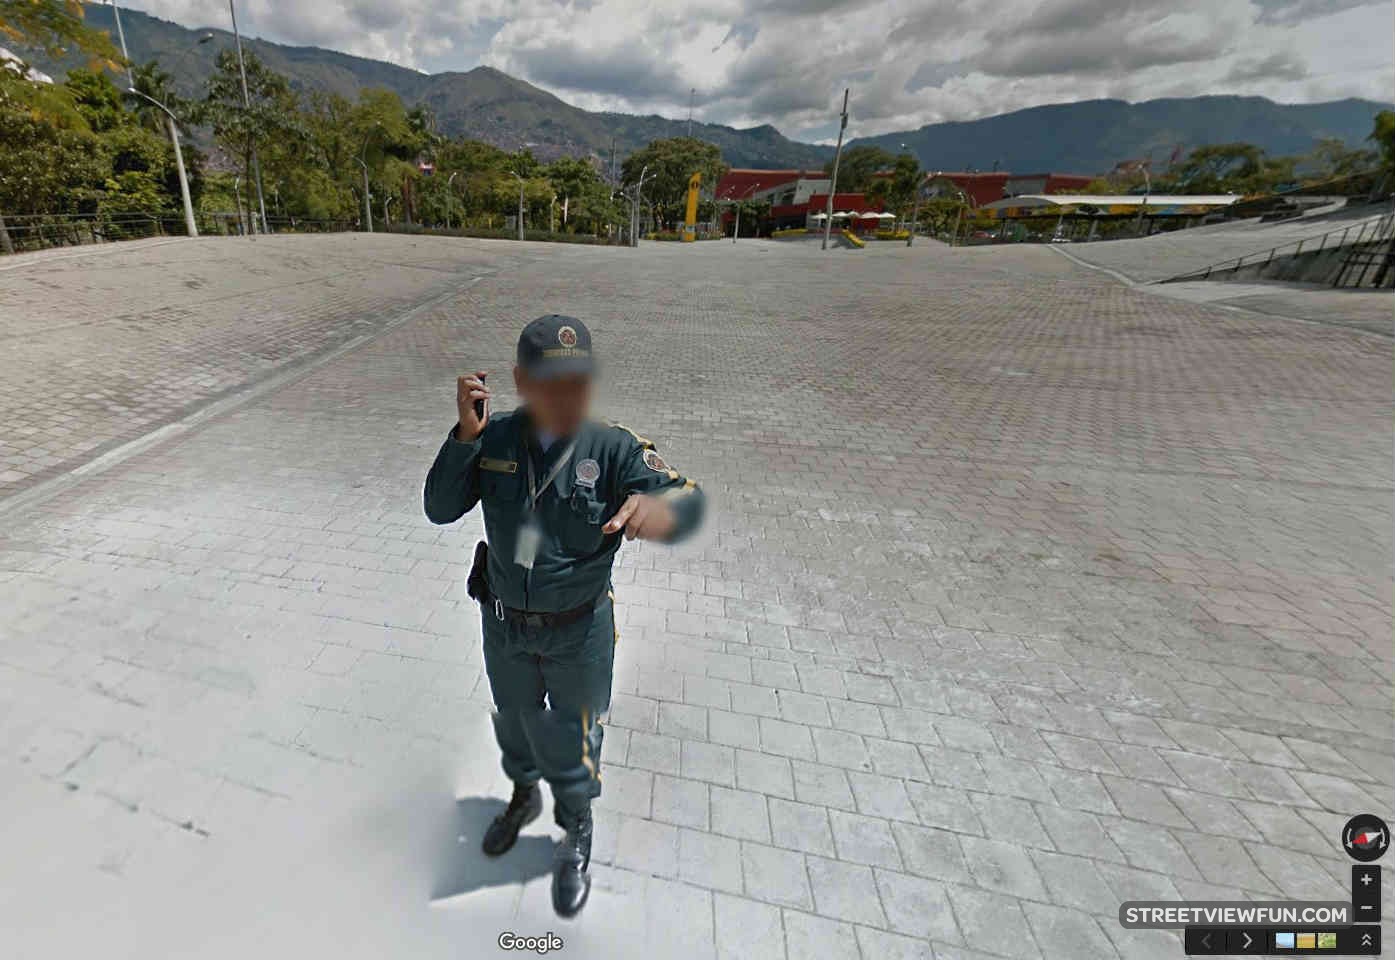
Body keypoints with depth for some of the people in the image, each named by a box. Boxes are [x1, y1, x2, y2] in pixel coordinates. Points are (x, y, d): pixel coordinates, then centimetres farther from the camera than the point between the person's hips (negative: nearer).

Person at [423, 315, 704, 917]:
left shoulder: (612, 448, -22)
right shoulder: (494, 439, -12)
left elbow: (686, 500, -32)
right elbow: (440, 509, -13)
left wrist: (663, 507, -57)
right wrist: (465, 434, -27)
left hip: (578, 630, -3)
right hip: (503, 620, 4)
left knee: (571, 739, 16)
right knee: (515, 719, 28)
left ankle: (576, 834, 49)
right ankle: (524, 796, 61)